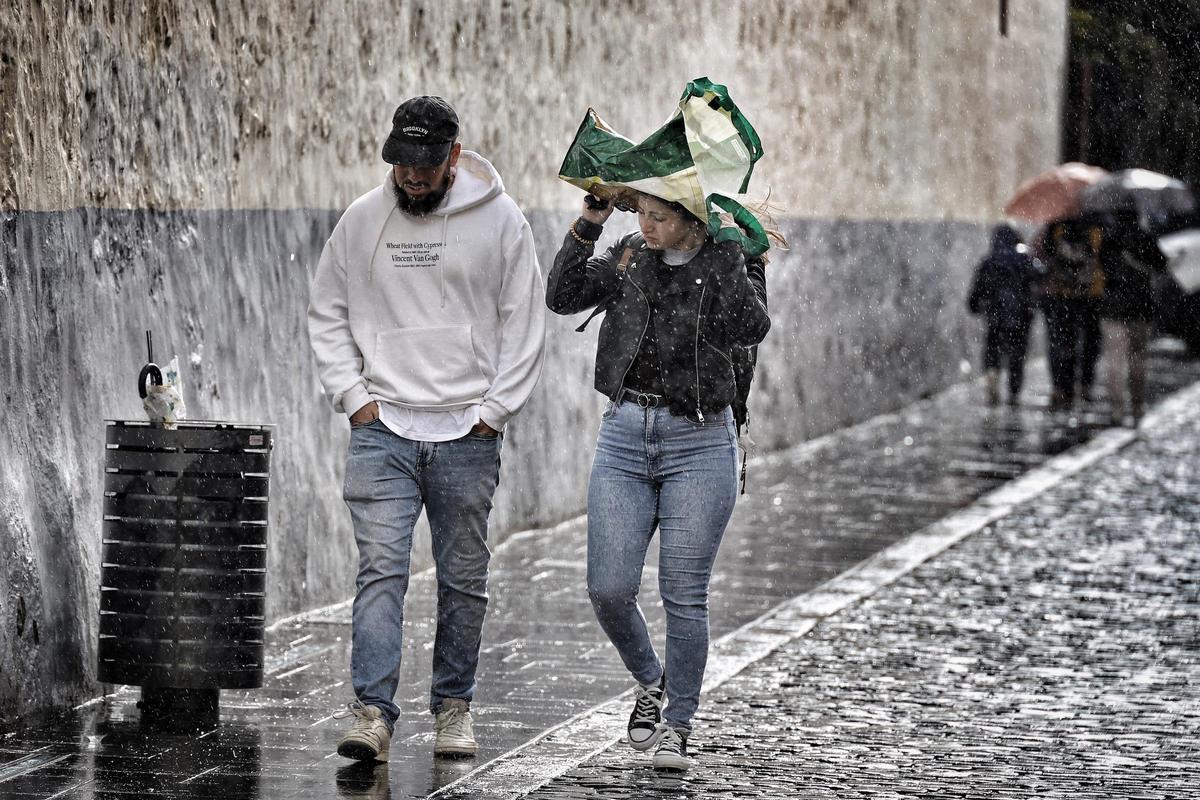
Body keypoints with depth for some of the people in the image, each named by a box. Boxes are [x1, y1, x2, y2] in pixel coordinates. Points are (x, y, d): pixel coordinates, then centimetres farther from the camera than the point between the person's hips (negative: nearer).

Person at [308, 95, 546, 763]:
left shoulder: (500, 221, -2)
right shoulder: (363, 220, 3)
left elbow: (525, 324, 2)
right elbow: (328, 314, 11)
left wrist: (494, 410, -4)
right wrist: (353, 396, 1)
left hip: (468, 435, 0)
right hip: (382, 430, 0)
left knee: (464, 579, 7)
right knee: (381, 569, -10)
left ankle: (454, 705, 21)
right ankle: (374, 713, -14)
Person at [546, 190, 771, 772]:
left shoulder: (728, 262, -4)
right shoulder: (629, 256, 6)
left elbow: (749, 329, -22)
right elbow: (562, 297, -2)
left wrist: (733, 250, -20)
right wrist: (587, 227, -11)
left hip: (699, 443, -3)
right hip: (624, 438, 3)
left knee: (684, 594, -3)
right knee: (609, 590, -1)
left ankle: (676, 725, 12)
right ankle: (650, 681, 27)